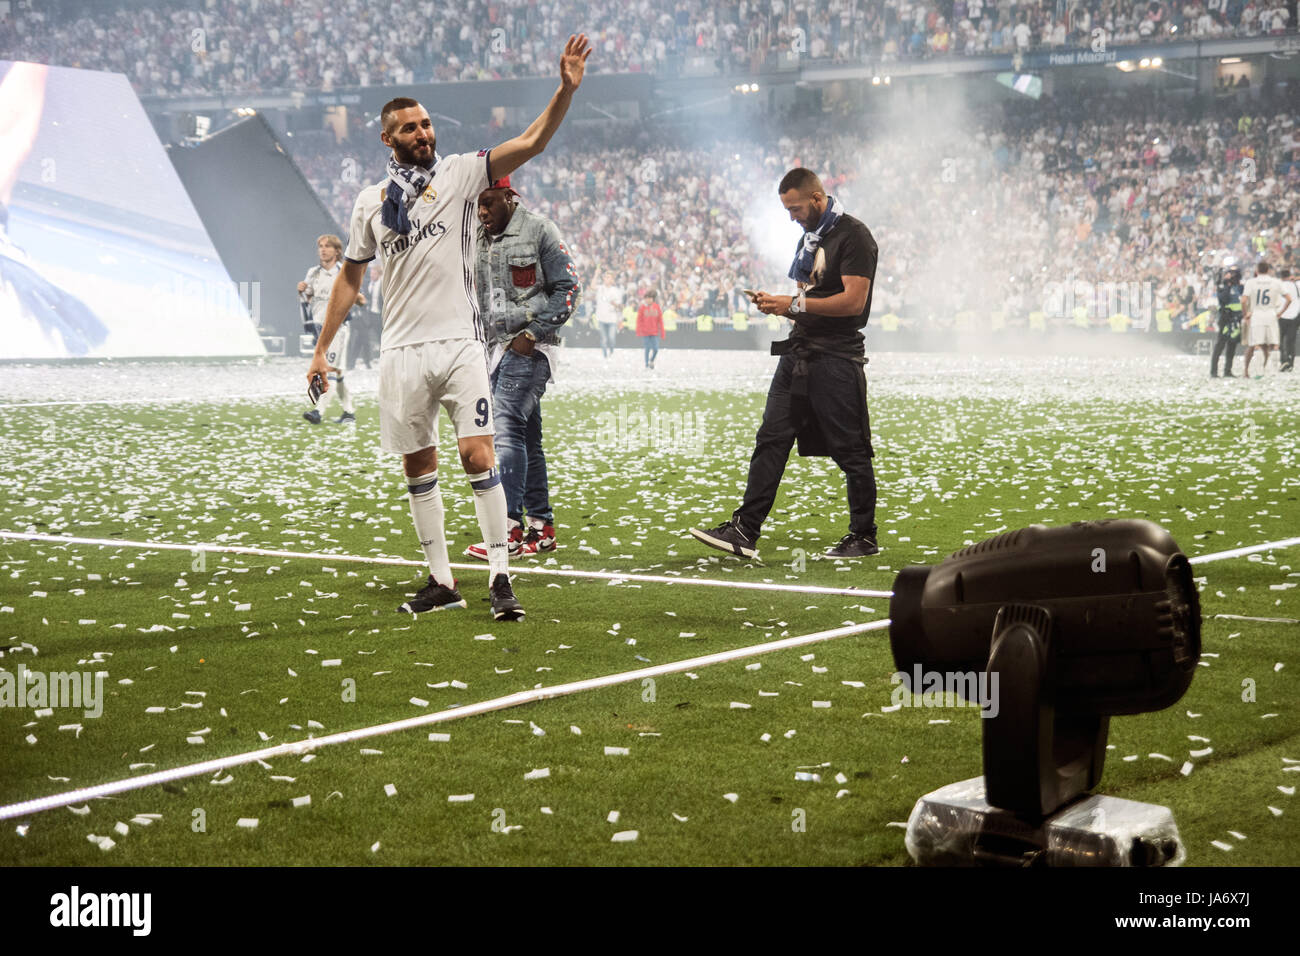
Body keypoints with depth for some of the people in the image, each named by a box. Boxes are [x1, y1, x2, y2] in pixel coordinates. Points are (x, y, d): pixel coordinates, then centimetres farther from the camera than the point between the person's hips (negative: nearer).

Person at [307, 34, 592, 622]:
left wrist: (566, 89, -22)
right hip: (402, 352, 3)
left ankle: (500, 578, -8)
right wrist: (321, 350, 14)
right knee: (419, 466, 7)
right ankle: (441, 582, 16)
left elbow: (531, 142, -8)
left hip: (458, 342, -3)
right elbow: (350, 276, 16)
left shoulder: (459, 173, 2)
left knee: (477, 454, -12)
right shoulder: (370, 202, 9)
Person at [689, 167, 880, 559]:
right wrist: (776, 302, 6)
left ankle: (864, 536, 11)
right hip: (800, 351, 9)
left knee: (851, 451, 0)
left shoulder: (853, 236, -10)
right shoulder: (810, 236, 19)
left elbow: (854, 300, -19)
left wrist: (795, 305, -18)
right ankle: (745, 530, 0)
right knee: (771, 439, 1)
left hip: (837, 358, -9)